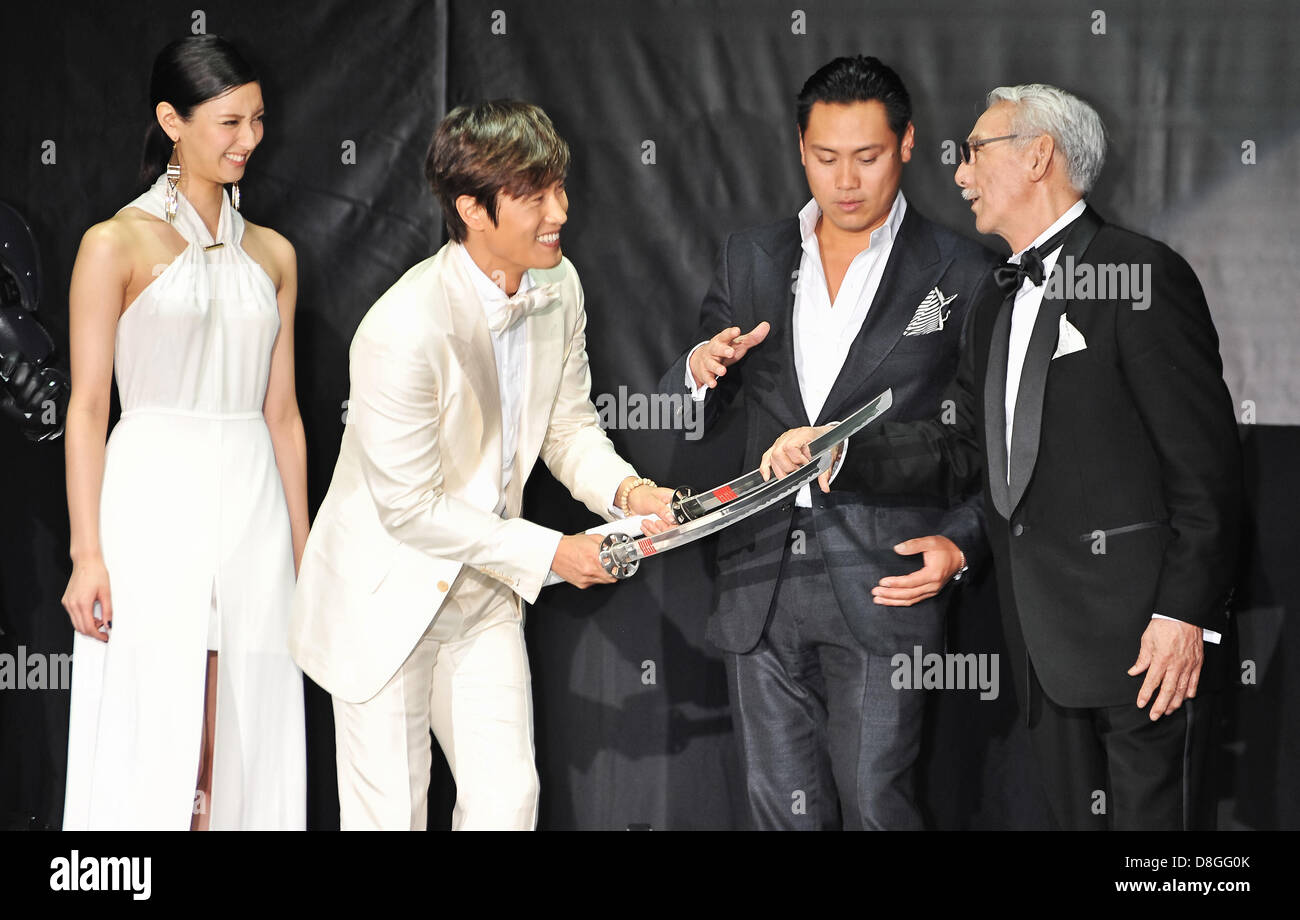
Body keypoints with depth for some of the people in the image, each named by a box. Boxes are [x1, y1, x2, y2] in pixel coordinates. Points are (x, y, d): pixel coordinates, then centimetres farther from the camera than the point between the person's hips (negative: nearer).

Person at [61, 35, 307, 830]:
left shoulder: (272, 254, 12)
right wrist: (88, 555, -11)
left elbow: (281, 413, 14)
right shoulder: (118, 244, -3)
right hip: (155, 502, -5)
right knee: (152, 737, -3)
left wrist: (302, 552, 12)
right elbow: (88, 407, -5)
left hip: (252, 503, 5)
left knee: (242, 740, 5)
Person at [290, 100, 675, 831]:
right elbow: (409, 507, -24)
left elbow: (568, 423, 7)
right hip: (389, 596, -6)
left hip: (484, 592, 7)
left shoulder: (558, 286, -6)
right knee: (391, 815, 4)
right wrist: (549, 553, -19)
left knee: (509, 798, 8)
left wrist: (624, 489, -14)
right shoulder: (405, 330, -30)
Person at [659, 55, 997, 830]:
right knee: (783, 808, 9)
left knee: (874, 806, -6)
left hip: (883, 583, -4)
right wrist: (701, 370, -9)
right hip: (765, 582, 4)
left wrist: (961, 545, -13)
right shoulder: (751, 258, 12)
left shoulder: (961, 272, 0)